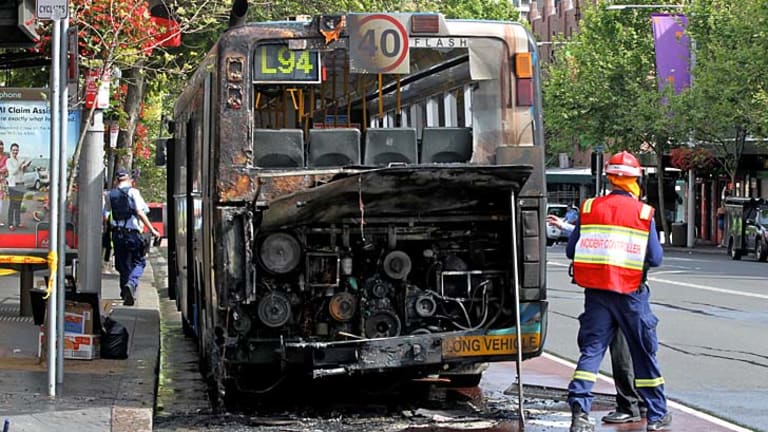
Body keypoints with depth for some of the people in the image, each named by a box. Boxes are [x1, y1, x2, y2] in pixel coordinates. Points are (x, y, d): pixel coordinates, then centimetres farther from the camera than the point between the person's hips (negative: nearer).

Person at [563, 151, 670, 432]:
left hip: (596, 291, 2)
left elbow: (571, 250, 7)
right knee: (644, 352, 10)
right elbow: (655, 258, -3)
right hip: (630, 292, -2)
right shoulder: (644, 213, -4)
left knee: (592, 349, 4)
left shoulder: (589, 208, 3)